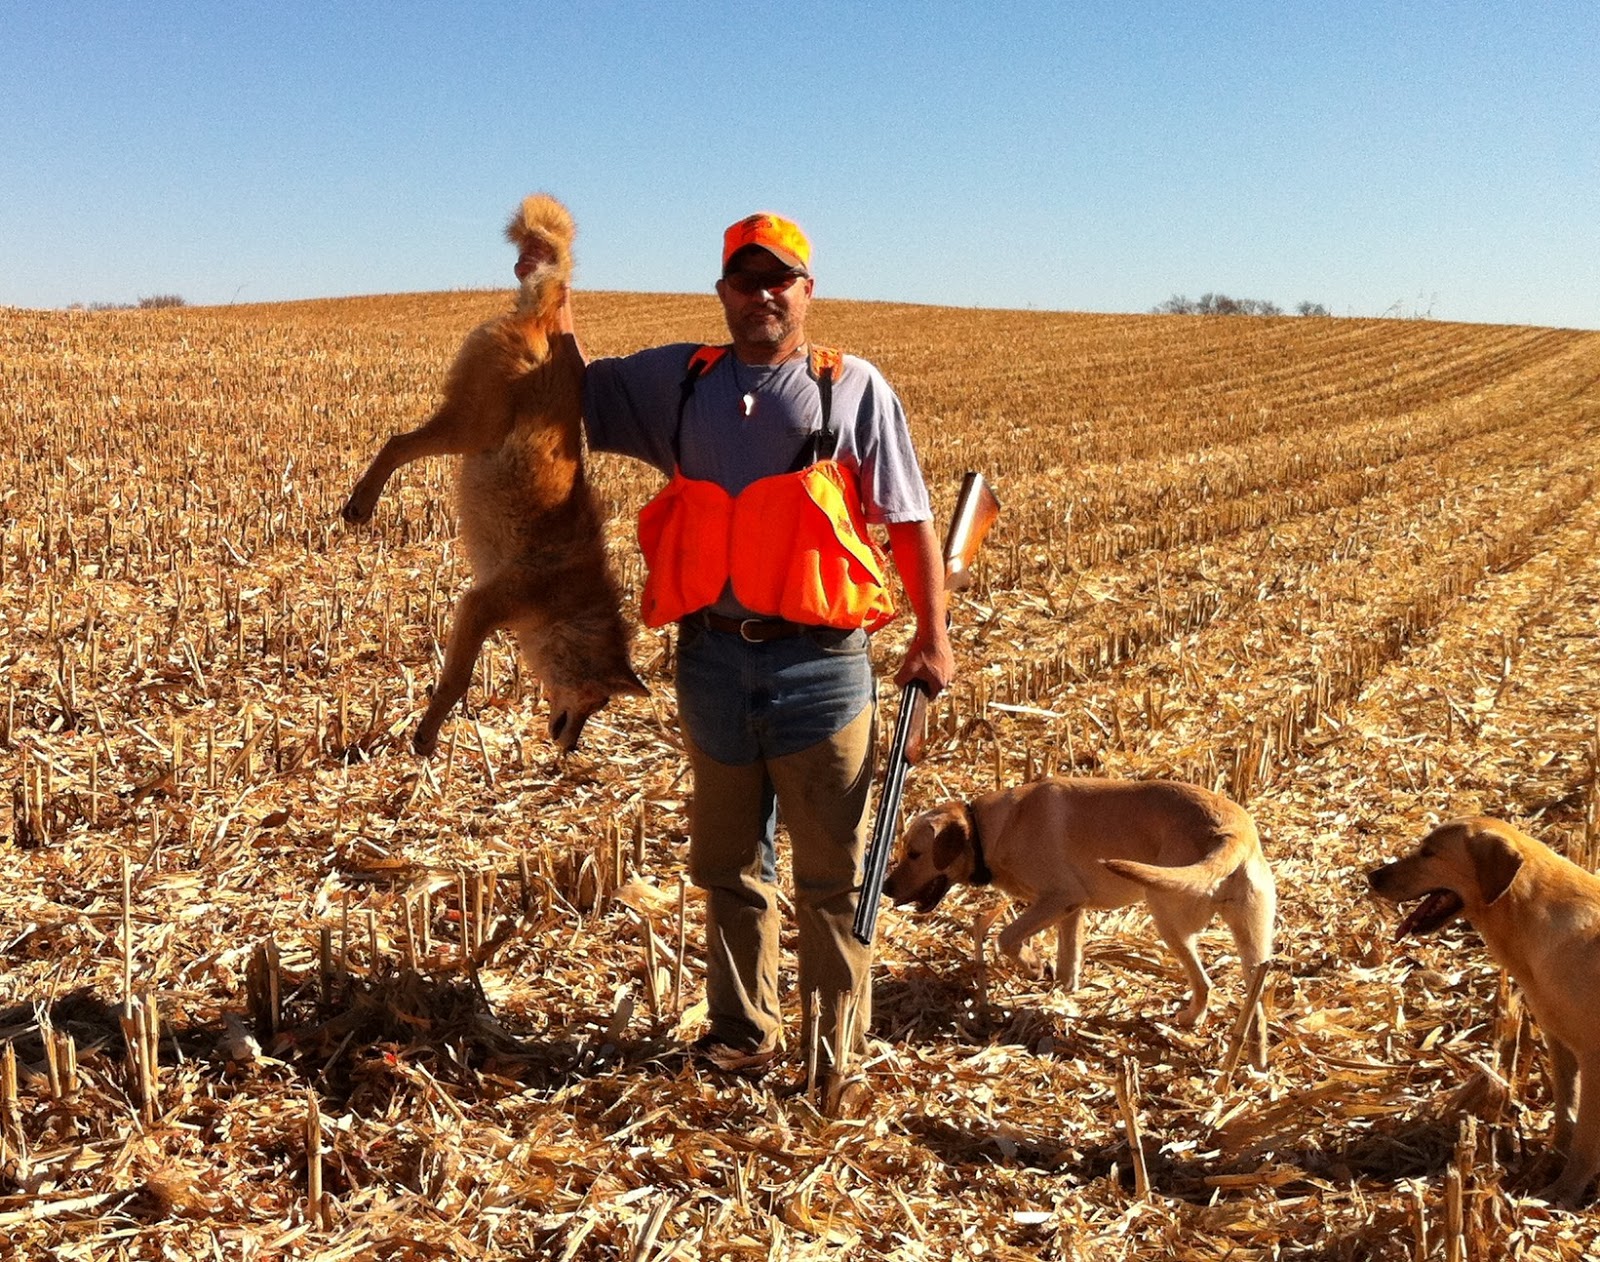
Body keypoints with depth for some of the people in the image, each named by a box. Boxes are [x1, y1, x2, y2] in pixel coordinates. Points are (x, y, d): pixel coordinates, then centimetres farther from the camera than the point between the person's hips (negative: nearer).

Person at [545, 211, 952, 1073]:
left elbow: (909, 519, 3)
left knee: (832, 870, 3)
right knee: (729, 864, 14)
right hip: (711, 657, 3)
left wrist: (932, 635, -2)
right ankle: (742, 1029, 28)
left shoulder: (852, 388, 3)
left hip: (819, 661, -3)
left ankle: (838, 1043, 16)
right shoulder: (677, 381, 11)